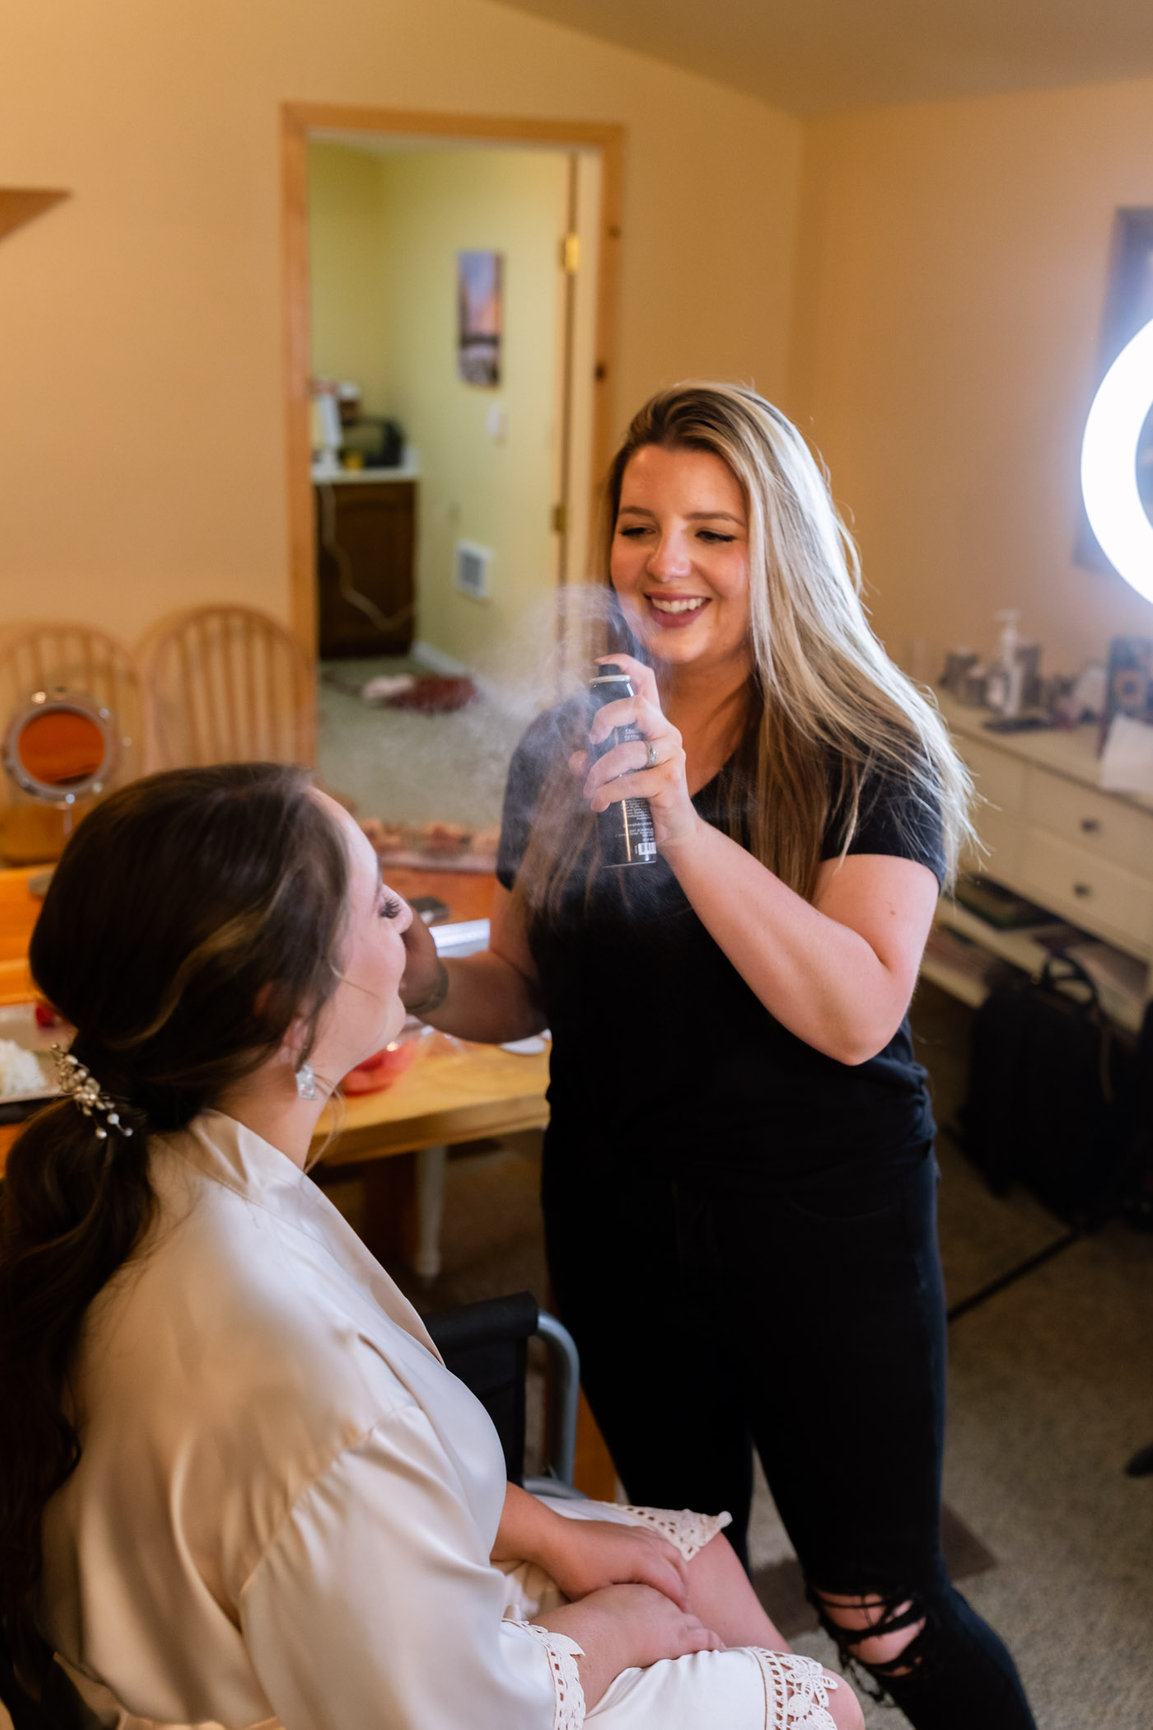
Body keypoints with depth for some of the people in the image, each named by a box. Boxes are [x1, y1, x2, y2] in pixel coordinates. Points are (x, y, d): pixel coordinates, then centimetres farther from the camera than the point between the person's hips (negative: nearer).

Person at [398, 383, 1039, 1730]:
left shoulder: (867, 753, -14)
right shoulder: (561, 748, -2)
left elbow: (856, 1014, -28)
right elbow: (527, 992, 7)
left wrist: (682, 821, -36)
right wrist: (430, 982, -15)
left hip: (826, 1228, -4)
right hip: (619, 1225, 4)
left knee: (878, 1616, 10)